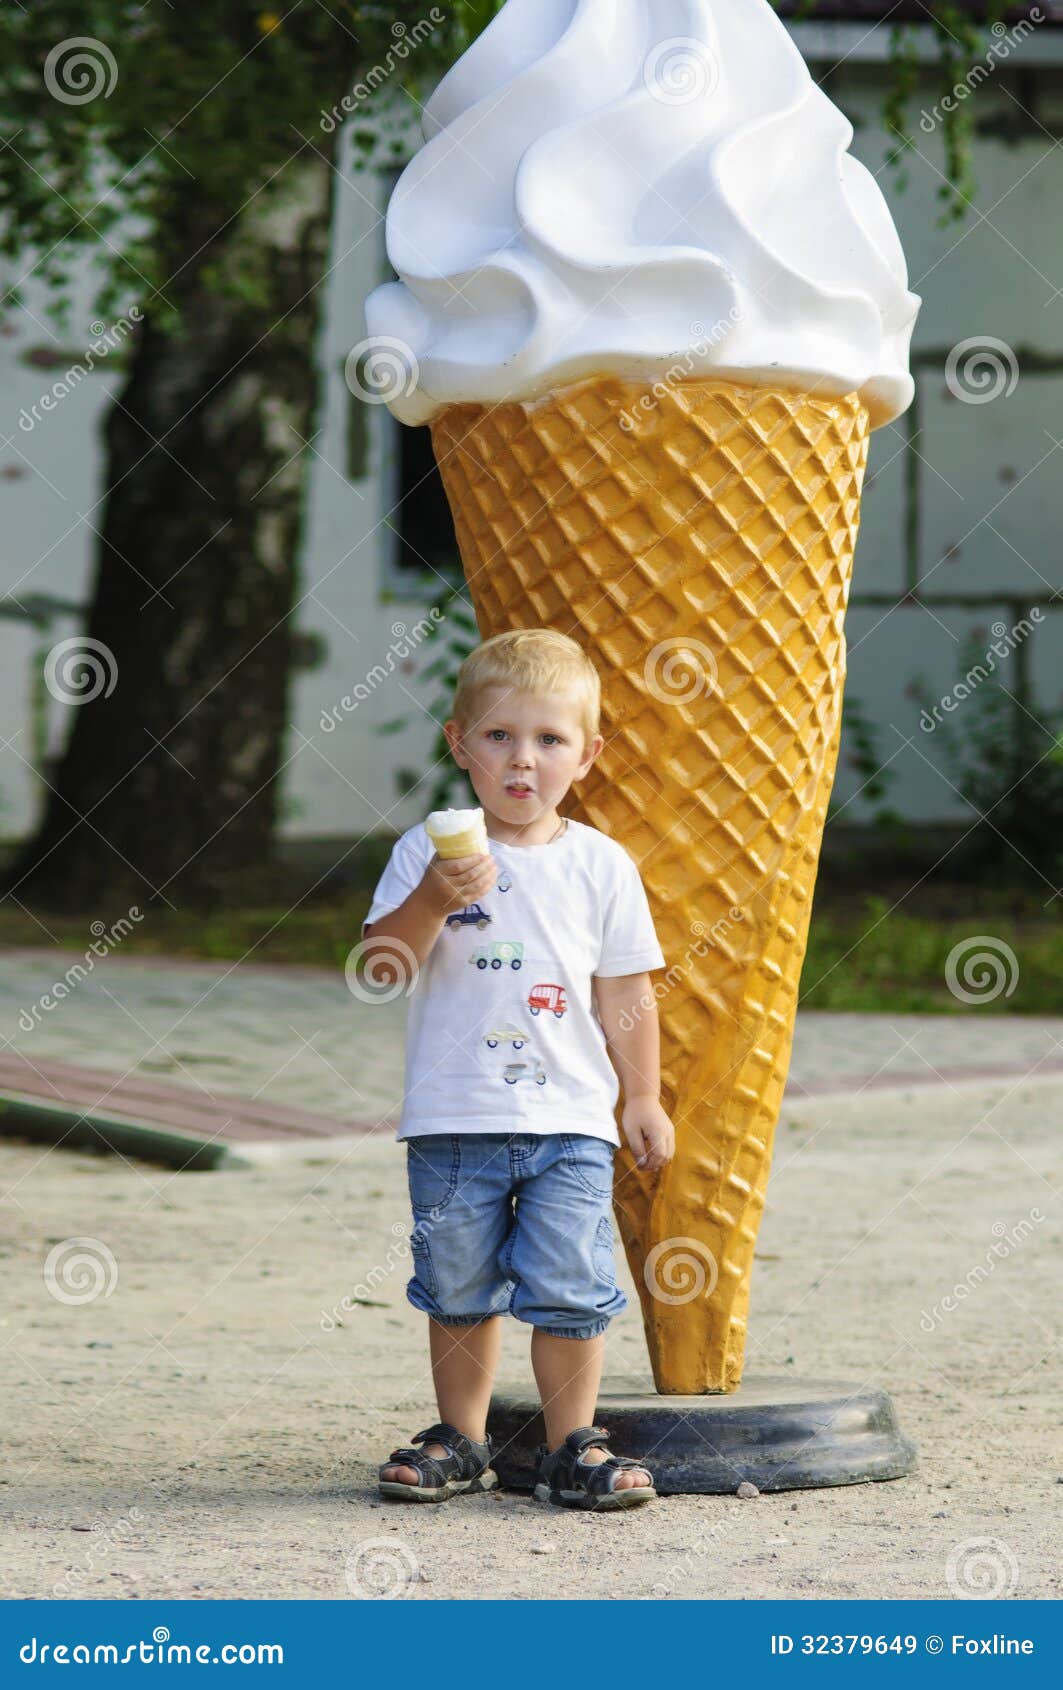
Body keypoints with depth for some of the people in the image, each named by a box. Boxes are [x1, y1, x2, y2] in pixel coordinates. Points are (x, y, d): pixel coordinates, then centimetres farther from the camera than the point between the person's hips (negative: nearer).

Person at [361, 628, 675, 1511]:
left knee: (571, 1287, -4)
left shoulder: (601, 865, 4)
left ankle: (572, 1445, 8)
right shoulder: (428, 851, 0)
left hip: (570, 1119, 0)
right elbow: (383, 965, -7)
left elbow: (626, 994, 9)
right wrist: (434, 900, -23)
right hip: (454, 1121, 0)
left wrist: (643, 1098, 9)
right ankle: (461, 1440, 22)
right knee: (459, 1288, 9)